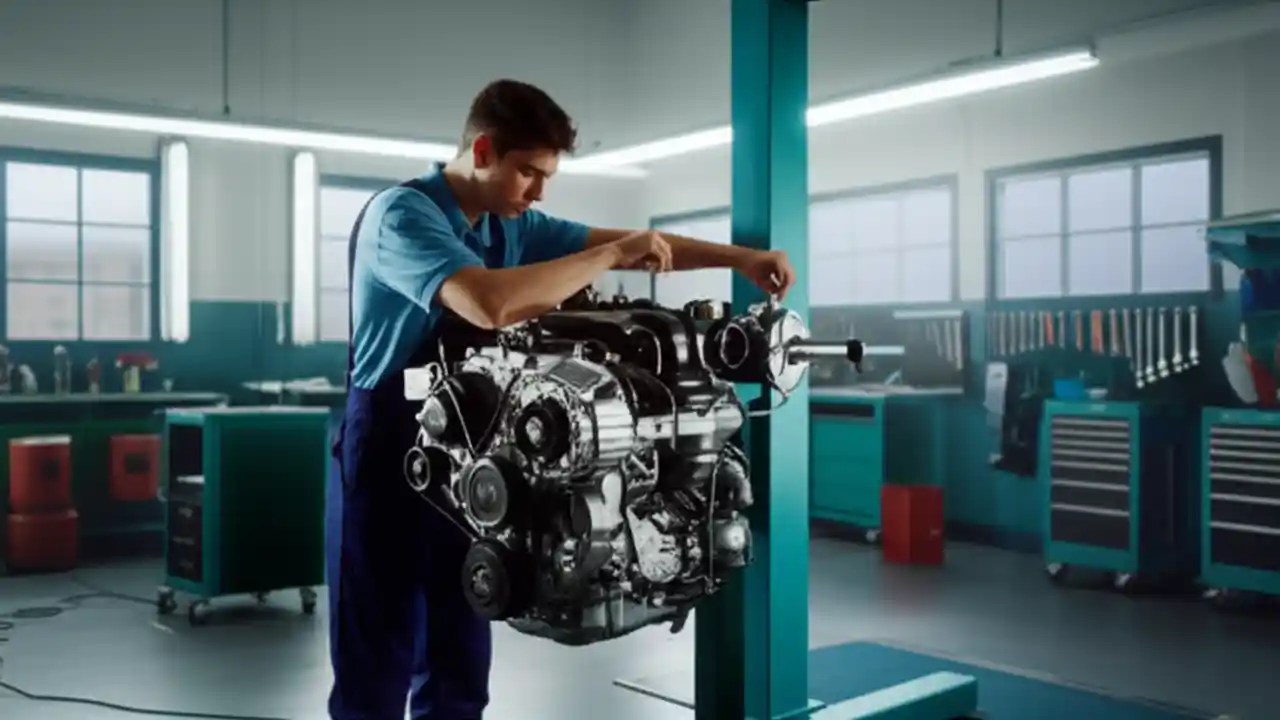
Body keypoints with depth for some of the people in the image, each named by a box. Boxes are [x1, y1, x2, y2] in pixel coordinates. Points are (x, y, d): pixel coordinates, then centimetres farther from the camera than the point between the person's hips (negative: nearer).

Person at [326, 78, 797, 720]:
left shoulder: (511, 224, 7)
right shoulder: (401, 214, -17)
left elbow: (625, 243, 12)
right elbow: (493, 305, -34)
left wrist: (738, 258, 4)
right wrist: (612, 256, -24)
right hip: (387, 450, -7)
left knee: (460, 665, 12)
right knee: (377, 664, 2)